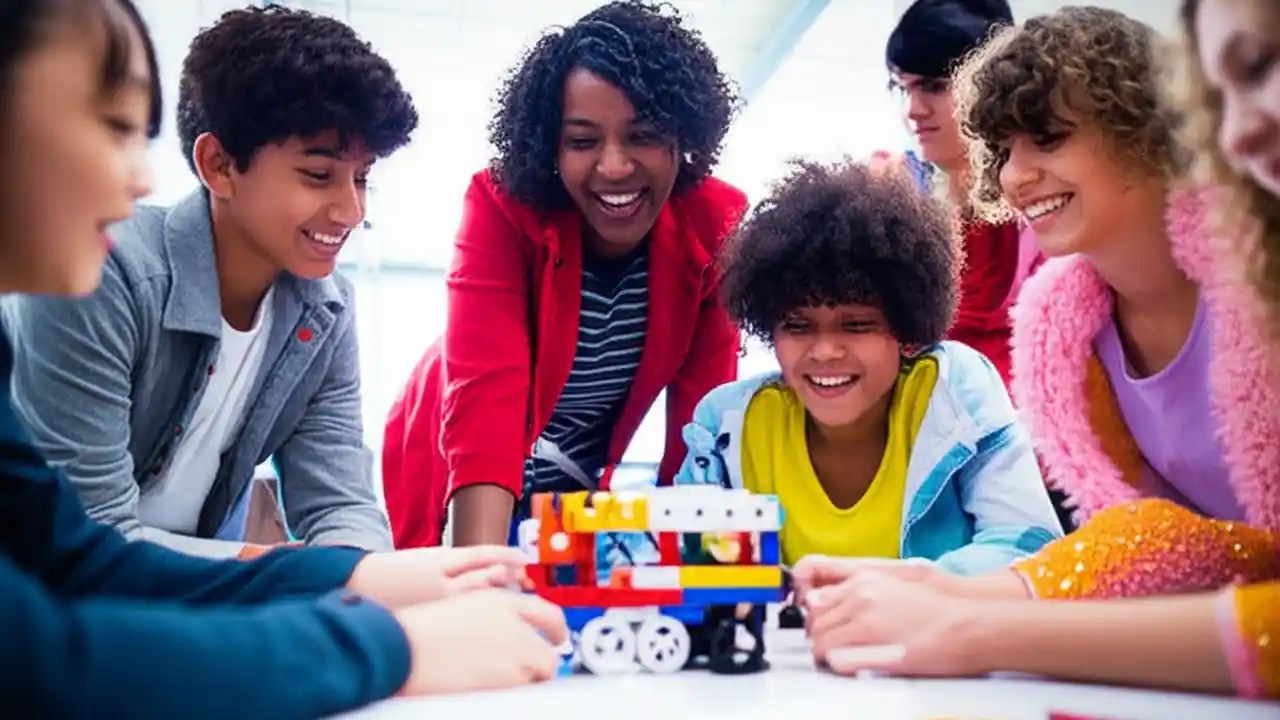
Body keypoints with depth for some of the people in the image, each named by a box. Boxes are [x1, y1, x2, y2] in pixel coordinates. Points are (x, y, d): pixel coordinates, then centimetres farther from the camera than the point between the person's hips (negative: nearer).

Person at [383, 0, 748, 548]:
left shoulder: (717, 224, -18)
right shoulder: (504, 206, -26)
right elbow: (485, 394, -37)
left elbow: (703, 409, -15)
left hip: (580, 488, 2)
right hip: (458, 489, -2)